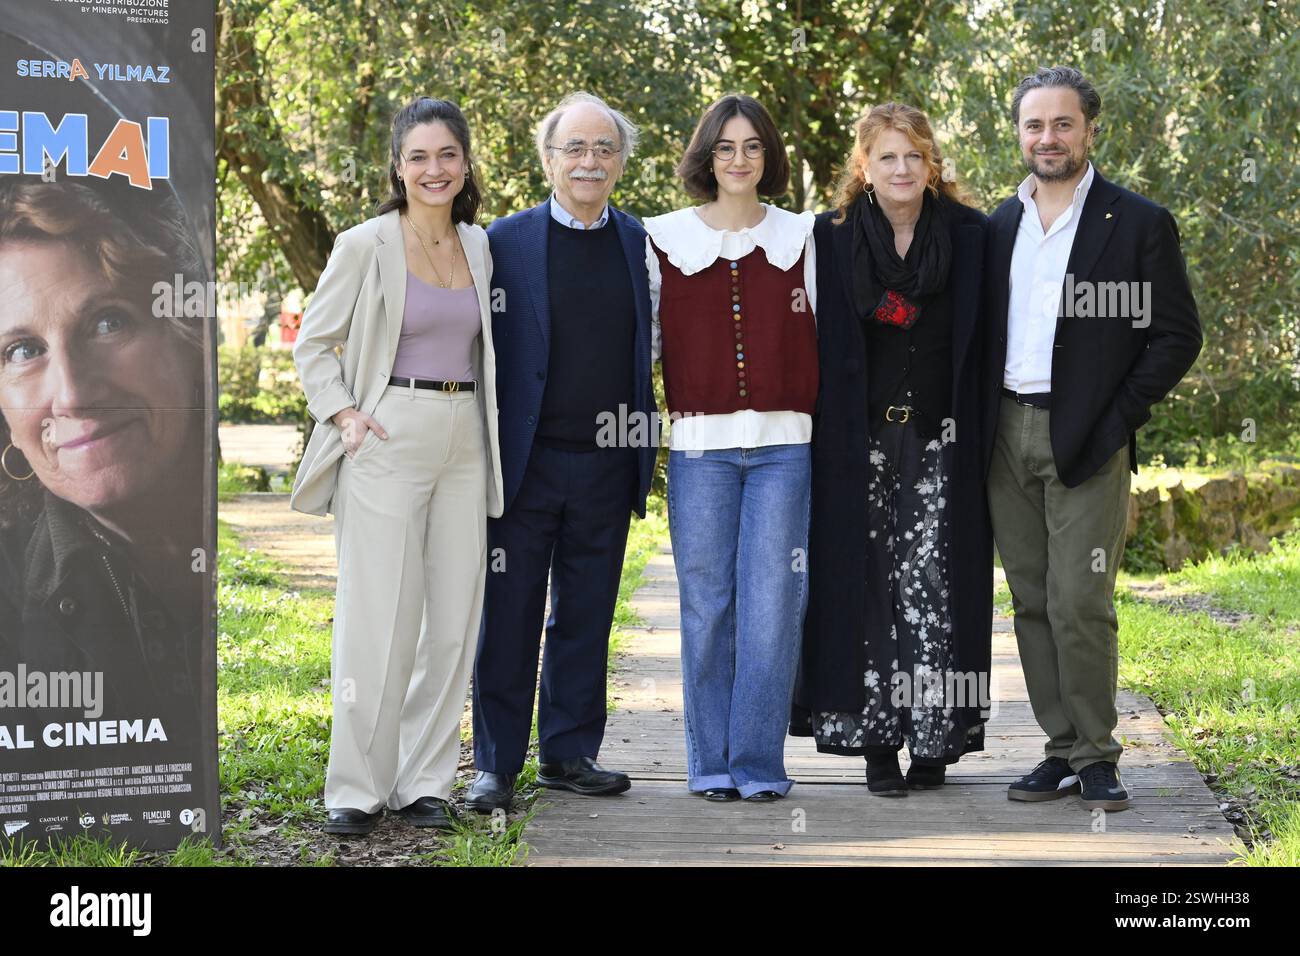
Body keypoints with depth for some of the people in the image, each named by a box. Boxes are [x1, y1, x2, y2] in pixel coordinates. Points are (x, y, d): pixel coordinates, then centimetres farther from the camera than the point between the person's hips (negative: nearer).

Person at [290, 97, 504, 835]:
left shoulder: (481, 247, 11)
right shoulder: (365, 246, -3)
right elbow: (313, 342, 2)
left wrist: (486, 429, 10)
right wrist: (343, 415, -10)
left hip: (464, 441, 5)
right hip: (389, 439, -5)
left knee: (455, 615, 6)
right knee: (379, 615, -6)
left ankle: (426, 782, 15)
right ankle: (359, 788, 4)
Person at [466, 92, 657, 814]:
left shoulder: (638, 242, 8)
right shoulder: (507, 240, -1)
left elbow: (647, 348, 13)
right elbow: (482, 351, -1)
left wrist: (646, 443, 7)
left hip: (607, 464, 3)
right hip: (528, 459, -3)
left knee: (587, 616, 10)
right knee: (509, 614, 3)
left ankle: (569, 753, 22)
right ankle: (496, 763, 11)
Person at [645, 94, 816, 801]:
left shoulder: (801, 238, 9)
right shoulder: (664, 240, 7)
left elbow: (824, 336, 12)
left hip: (783, 445, 0)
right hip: (700, 445, 0)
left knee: (772, 605, -4)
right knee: (707, 605, 2)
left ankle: (759, 762, 5)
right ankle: (711, 763, 12)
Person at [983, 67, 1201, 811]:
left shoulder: (1138, 224, -1)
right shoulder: (1000, 227, 13)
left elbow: (1179, 335, -3)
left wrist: (1118, 417, -10)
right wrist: (982, 424, 6)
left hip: (1086, 439, -5)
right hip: (1008, 435, 5)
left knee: (1080, 603, -9)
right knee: (1032, 603, 7)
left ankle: (1097, 757, 3)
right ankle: (1063, 750, 15)